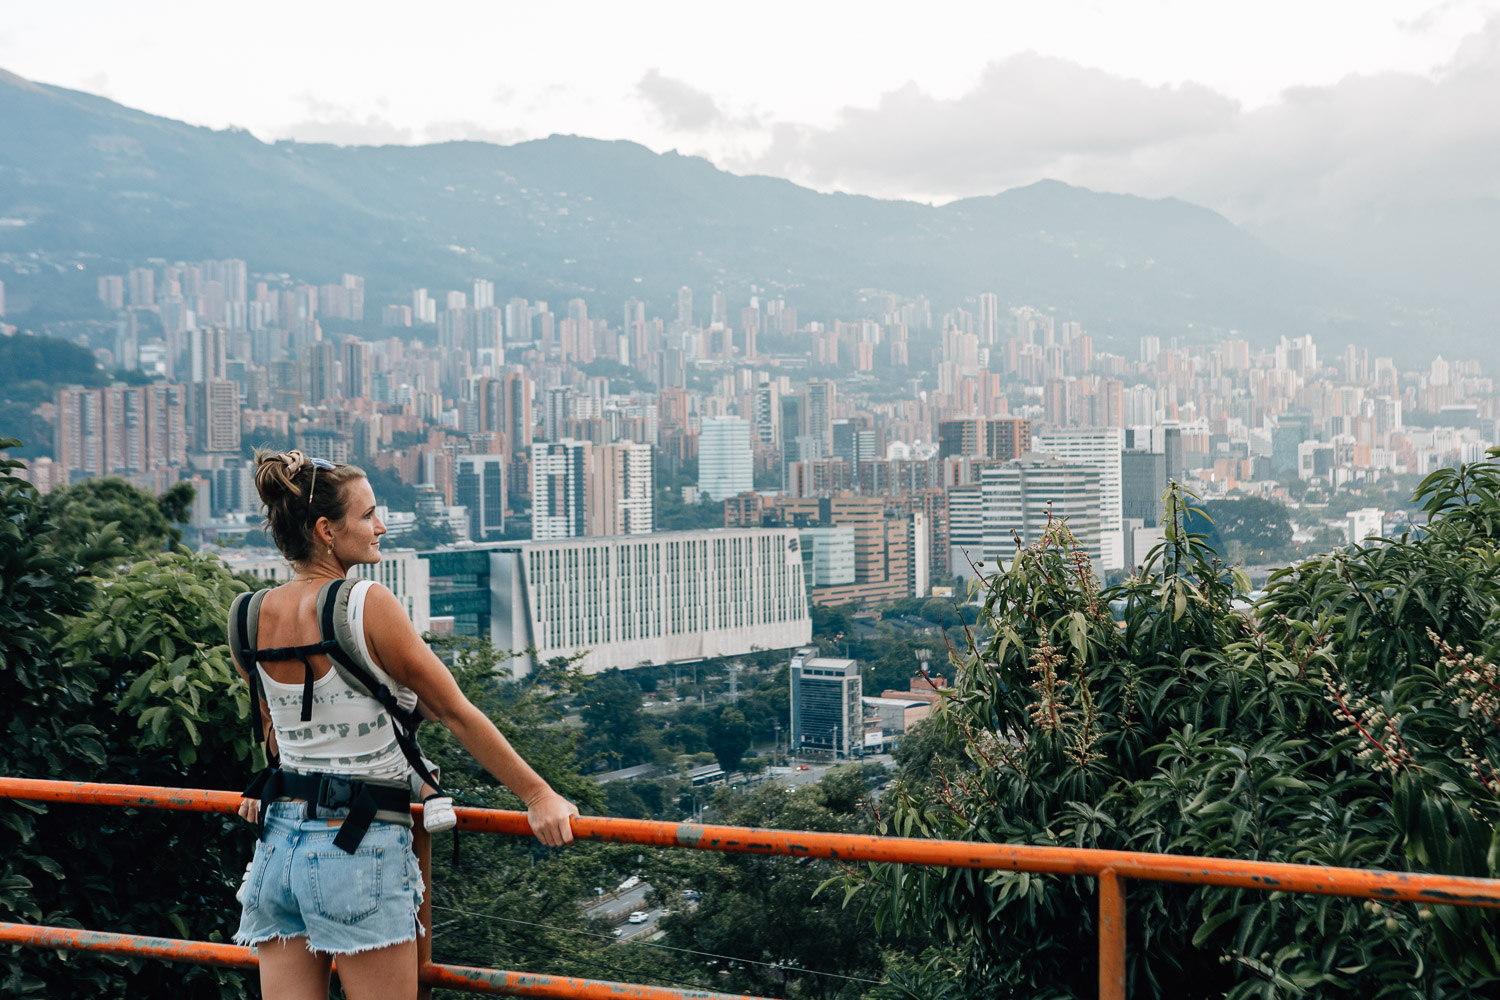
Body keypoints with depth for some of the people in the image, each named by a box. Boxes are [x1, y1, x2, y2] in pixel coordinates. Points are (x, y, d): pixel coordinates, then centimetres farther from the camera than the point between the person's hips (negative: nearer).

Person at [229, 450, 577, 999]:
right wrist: (538, 795, -2)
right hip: (360, 848, -6)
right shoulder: (366, 605, -14)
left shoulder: (247, 618, 4)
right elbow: (455, 713, -10)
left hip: (278, 847, 6)